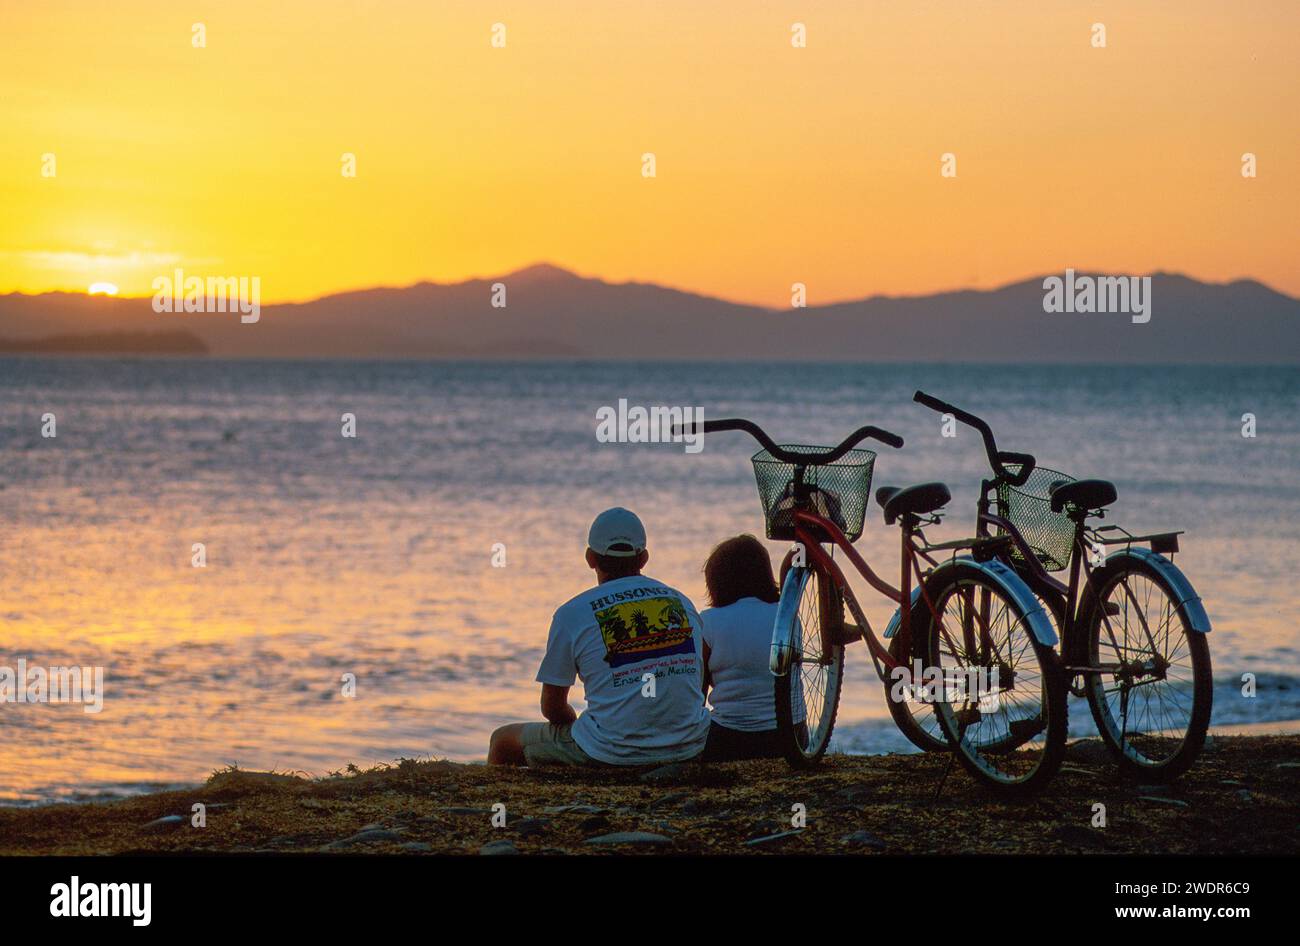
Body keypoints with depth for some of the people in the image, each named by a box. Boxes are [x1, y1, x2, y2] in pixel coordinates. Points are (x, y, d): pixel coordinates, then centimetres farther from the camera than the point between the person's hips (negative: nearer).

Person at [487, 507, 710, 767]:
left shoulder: (572, 614, -3)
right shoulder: (683, 604, 9)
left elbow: (552, 708, 3)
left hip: (611, 754, -5)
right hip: (688, 750, 5)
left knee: (503, 741, 20)